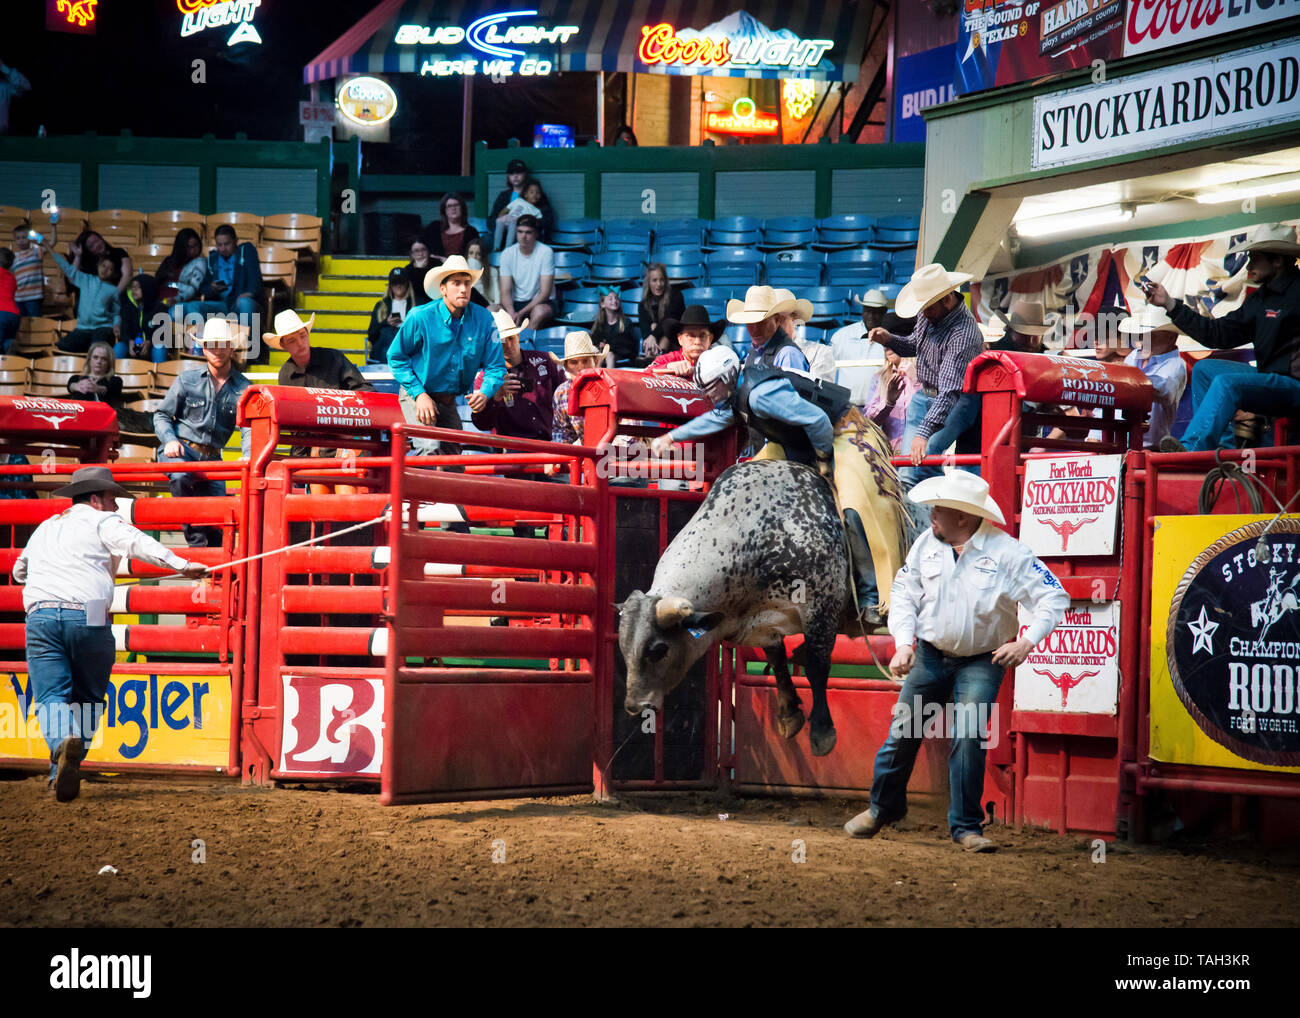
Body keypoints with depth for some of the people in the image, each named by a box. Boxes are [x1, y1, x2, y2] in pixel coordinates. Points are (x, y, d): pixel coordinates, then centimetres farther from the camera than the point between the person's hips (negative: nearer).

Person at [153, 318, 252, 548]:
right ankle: (196, 541, -34)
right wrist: (170, 440, -13)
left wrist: (247, 457, -25)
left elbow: (248, 428, -5)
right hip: (180, 450, -3)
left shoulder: (242, 388, 5)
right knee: (181, 477, -36)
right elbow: (162, 415, 8)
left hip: (211, 457, 3)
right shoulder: (187, 380, 3)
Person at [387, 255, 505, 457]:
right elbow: (396, 356, -4)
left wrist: (485, 393, -23)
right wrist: (419, 394, -14)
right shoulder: (421, 317, -15)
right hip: (416, 396, -5)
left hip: (449, 402, 5)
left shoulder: (483, 319, -8)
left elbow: (496, 366, -1)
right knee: (429, 447, -28)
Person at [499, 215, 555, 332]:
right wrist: (511, 313, -26)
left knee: (541, 311, -38)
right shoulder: (507, 254, 0)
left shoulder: (545, 252, -10)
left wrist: (521, 313, -24)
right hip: (516, 303, 3)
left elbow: (545, 293, -14)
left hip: (539, 303, -3)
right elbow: (505, 292, -4)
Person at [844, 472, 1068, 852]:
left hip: (981, 662, -4)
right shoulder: (926, 544, -2)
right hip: (930, 655, 4)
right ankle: (883, 807, 25)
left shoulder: (1007, 553, -15)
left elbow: (1054, 598, -14)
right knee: (903, 731, 4)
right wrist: (903, 643, -5)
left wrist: (1026, 642, -25)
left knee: (968, 737, -14)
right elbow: (904, 593, 7)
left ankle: (966, 826, -2)